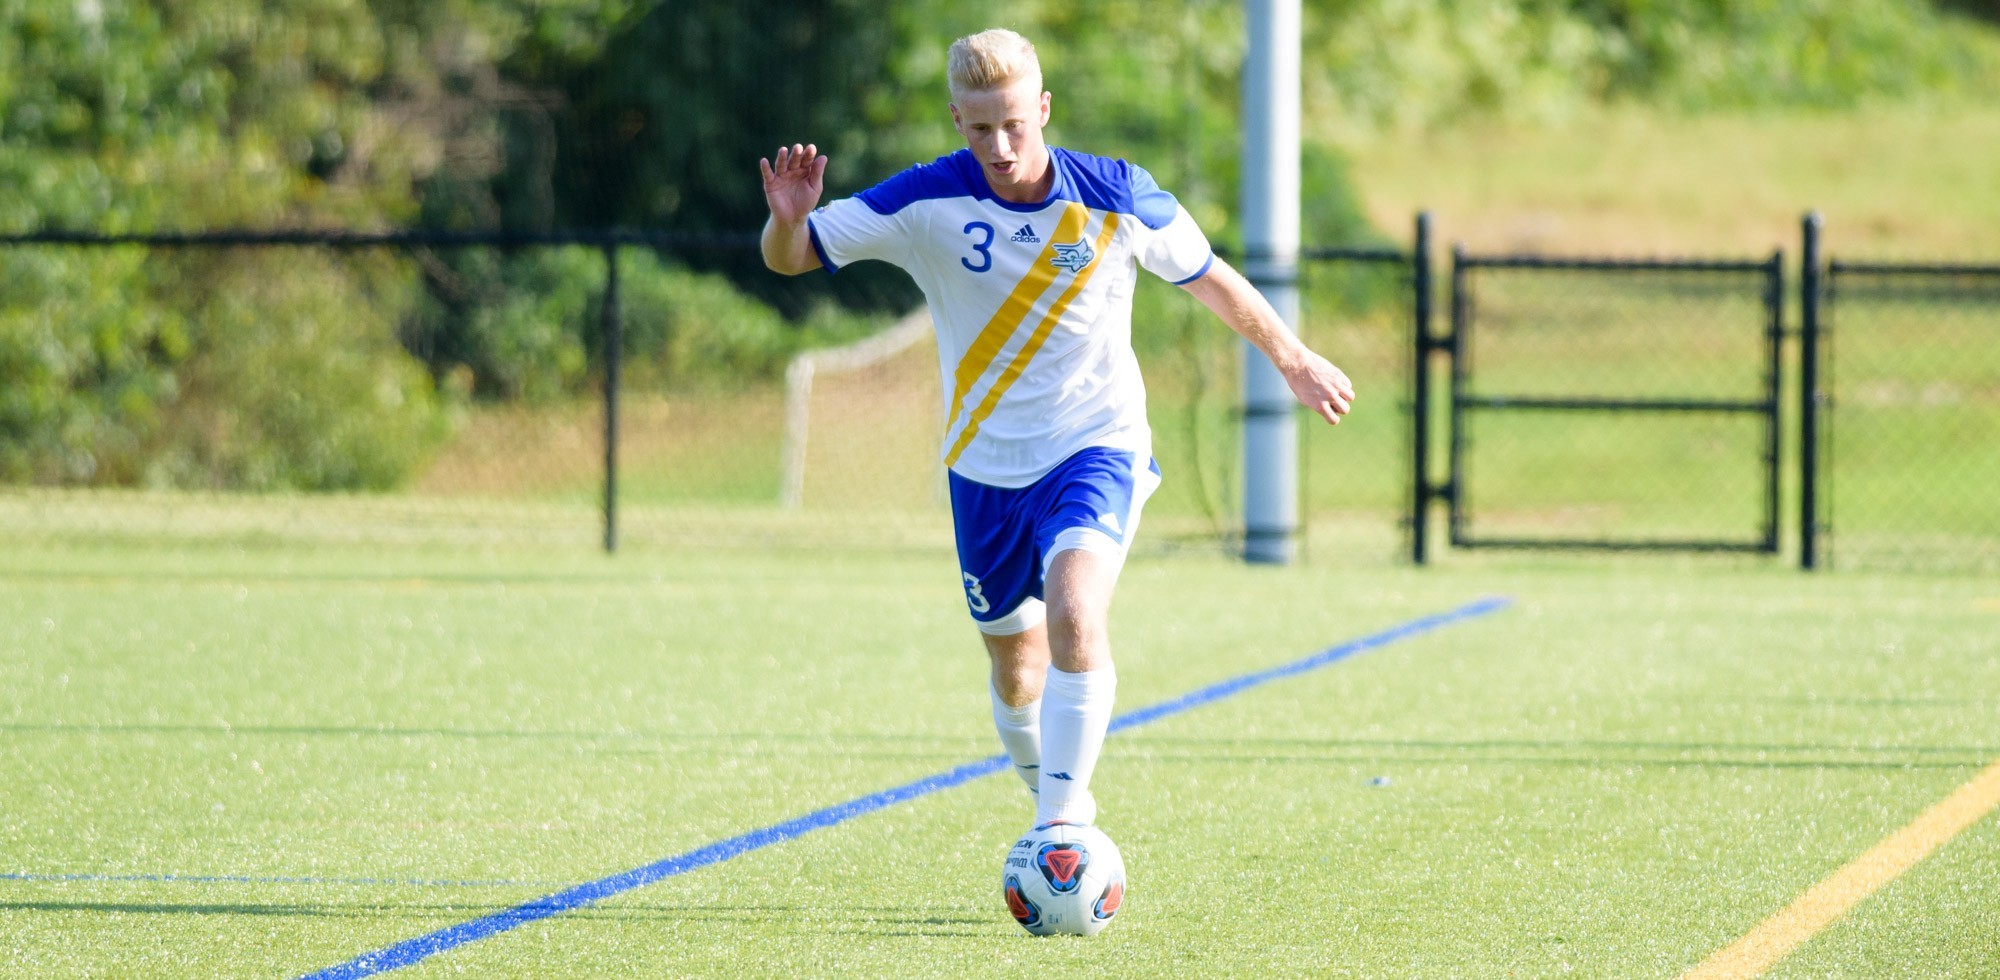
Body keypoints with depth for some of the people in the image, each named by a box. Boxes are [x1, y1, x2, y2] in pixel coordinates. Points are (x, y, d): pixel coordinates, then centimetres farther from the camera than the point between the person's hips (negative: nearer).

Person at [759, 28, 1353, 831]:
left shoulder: (1119, 196, -12)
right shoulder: (927, 201, -12)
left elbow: (1206, 277, 7)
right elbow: (789, 258, -9)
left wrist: (1294, 360, 18)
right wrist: (788, 218, -33)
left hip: (1096, 447, -2)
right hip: (984, 461, 2)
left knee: (1073, 613, -28)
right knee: (1015, 666, 10)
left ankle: (1062, 824, -26)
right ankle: (1049, 795, 38)